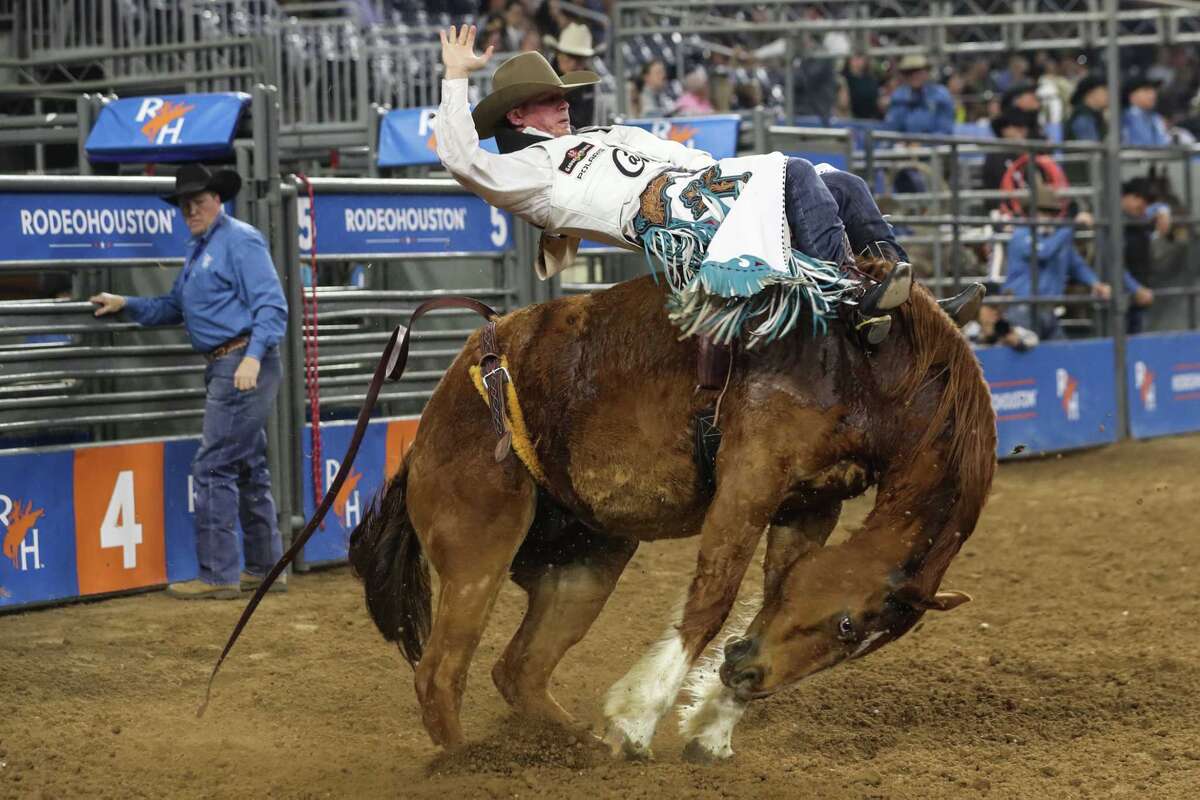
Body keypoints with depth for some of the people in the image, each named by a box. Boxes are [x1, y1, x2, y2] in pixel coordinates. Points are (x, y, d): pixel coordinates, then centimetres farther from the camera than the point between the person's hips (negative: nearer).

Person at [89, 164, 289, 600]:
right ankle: (265, 567, 22)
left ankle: (218, 575, -7)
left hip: (244, 363, -10)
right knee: (248, 466, 14)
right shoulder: (199, 249, 18)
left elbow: (271, 304, -17)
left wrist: (253, 356, -27)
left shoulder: (240, 240, -11)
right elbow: (174, 307, 26)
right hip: (223, 367, 10)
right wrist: (126, 304, 17)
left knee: (213, 466, -10)